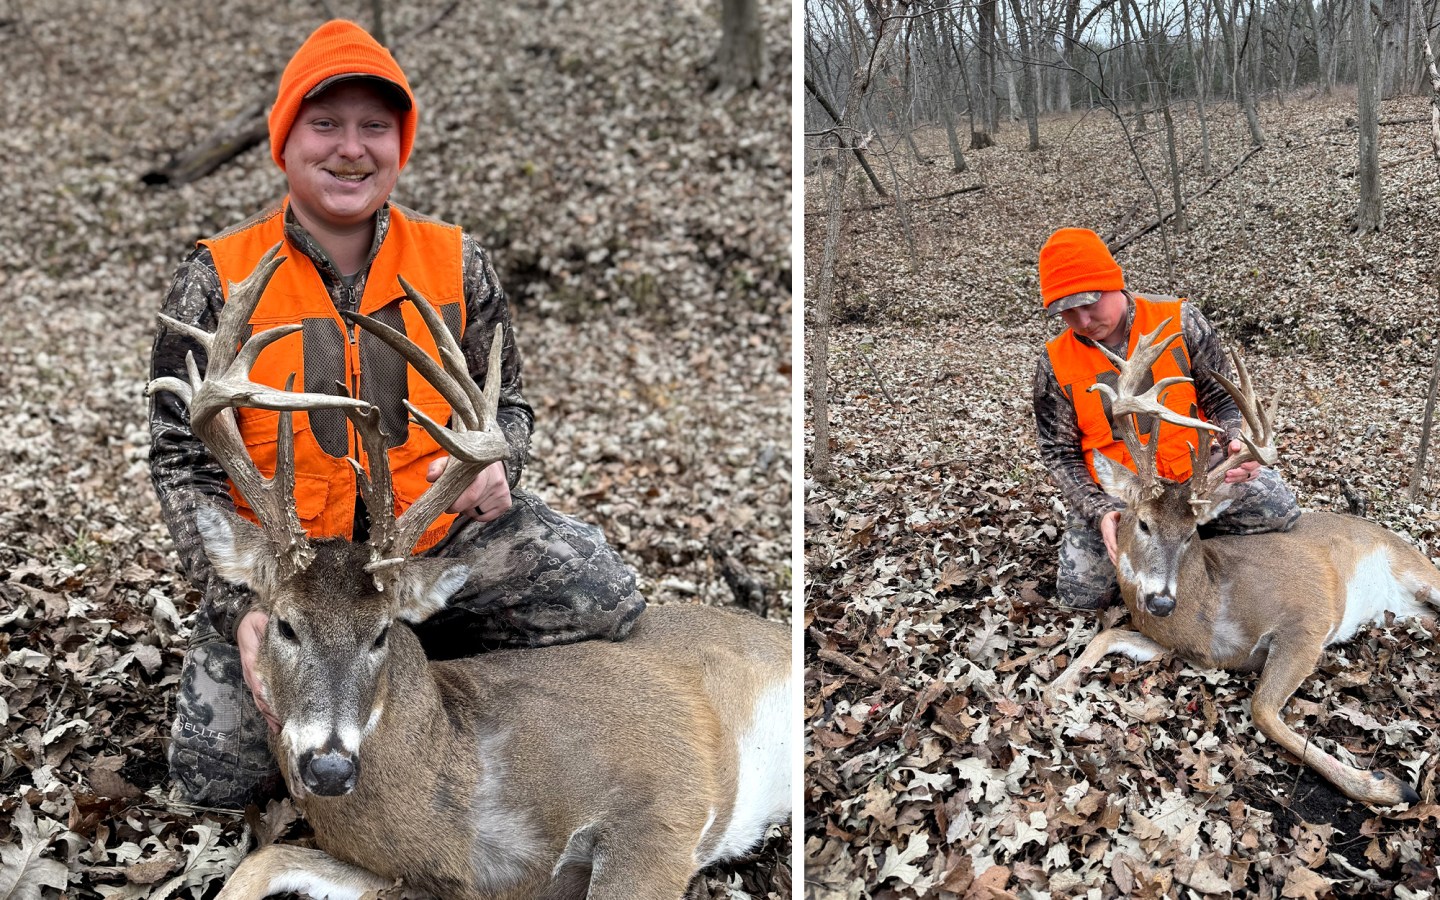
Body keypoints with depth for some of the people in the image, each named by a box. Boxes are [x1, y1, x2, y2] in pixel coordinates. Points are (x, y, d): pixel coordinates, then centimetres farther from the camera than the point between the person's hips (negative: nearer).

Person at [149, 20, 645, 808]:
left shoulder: (454, 262, 1)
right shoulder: (220, 277, -5)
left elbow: (504, 402, 11)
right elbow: (181, 456, -3)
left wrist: (492, 464, -14)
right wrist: (238, 603, -16)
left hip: (440, 537, 1)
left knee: (602, 595, -21)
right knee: (215, 772, -13)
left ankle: (408, 651, 4)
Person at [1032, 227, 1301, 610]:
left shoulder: (1179, 322, -10)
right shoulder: (1056, 363, -8)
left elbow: (1221, 397, -1)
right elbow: (1060, 453, -5)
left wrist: (1237, 442, -24)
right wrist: (1099, 512, -21)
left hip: (1193, 469, 0)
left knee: (1277, 507, -20)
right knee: (1081, 593, -10)